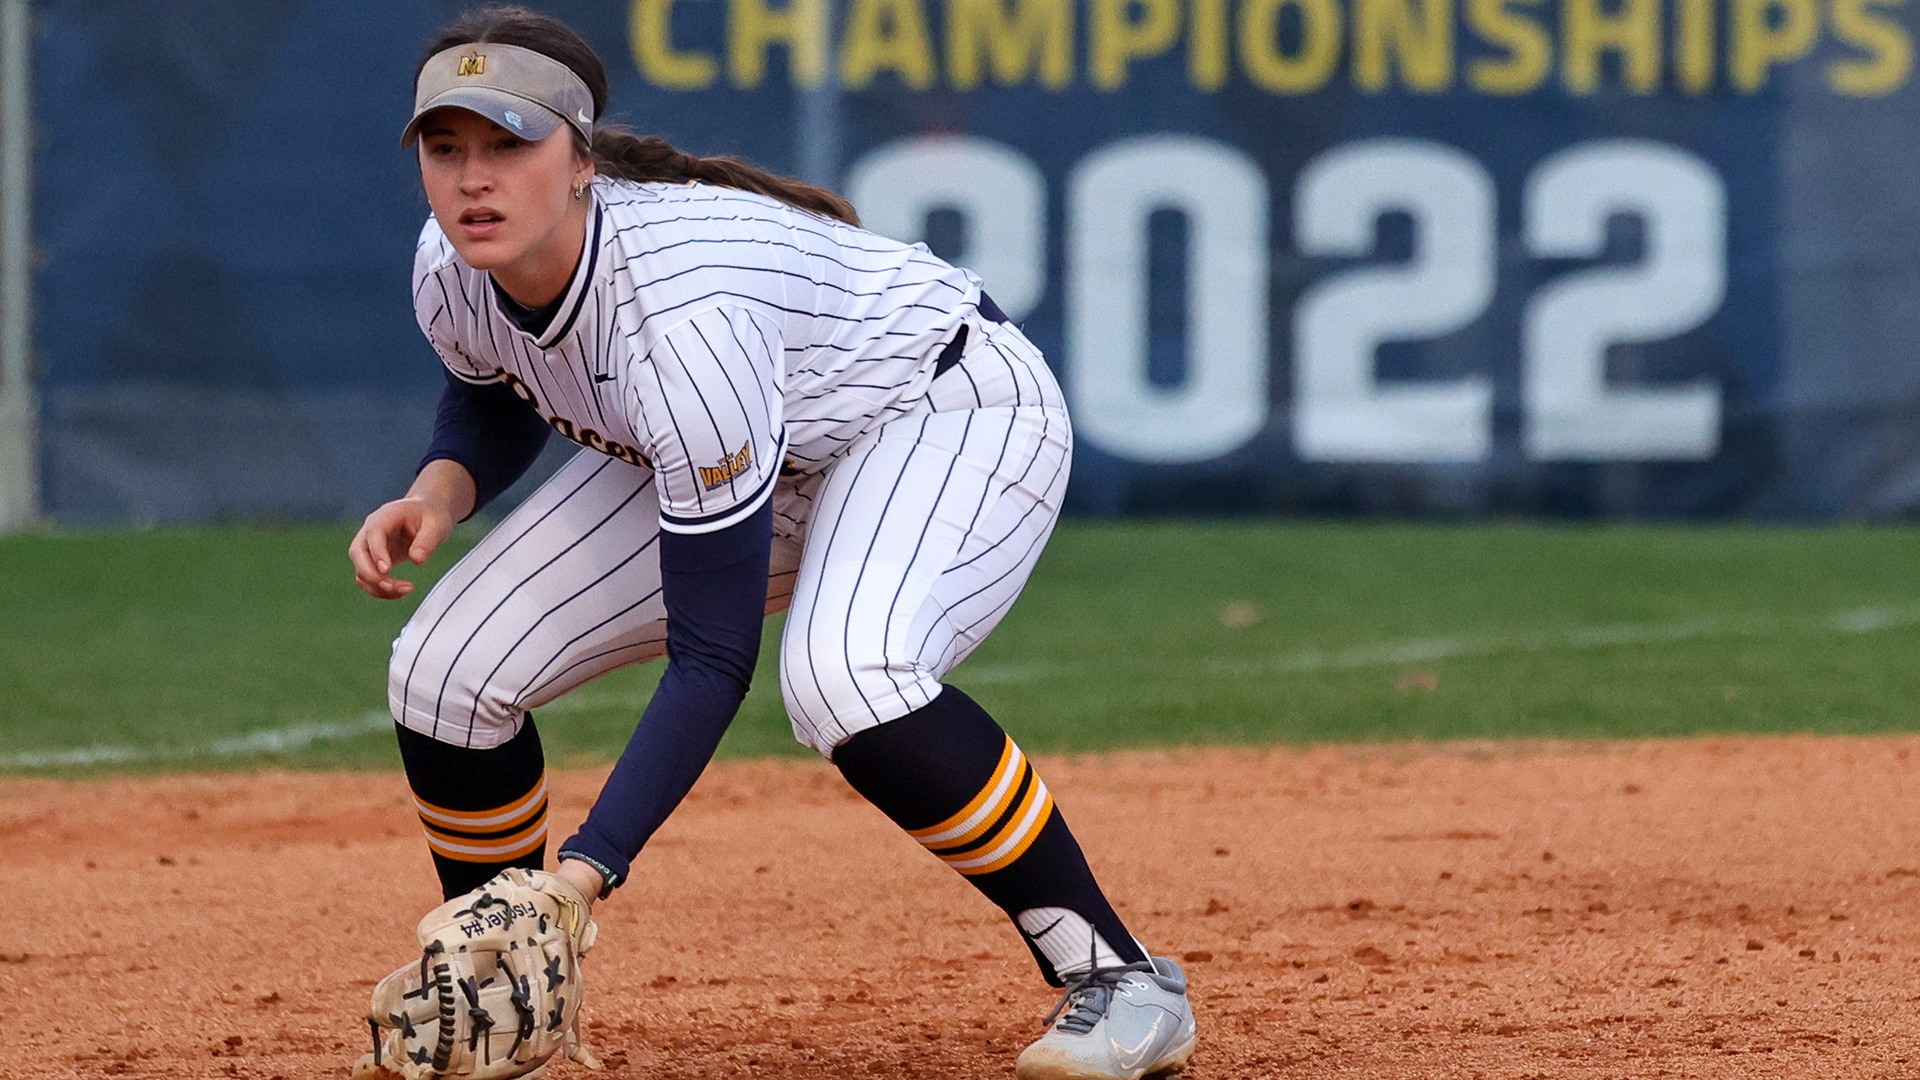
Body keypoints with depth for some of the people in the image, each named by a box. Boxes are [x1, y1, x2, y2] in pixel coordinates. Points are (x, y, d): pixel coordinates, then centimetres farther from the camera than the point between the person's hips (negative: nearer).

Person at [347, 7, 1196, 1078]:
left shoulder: (678, 311, -39)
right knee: (446, 669, -6)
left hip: (955, 412, -8)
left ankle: (1118, 980, -23)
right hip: (754, 454, 8)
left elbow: (714, 658, -37)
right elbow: (499, 400, 10)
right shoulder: (455, 271, -18)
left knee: (844, 674, -39)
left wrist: (583, 873, -43)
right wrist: (437, 492, -13)